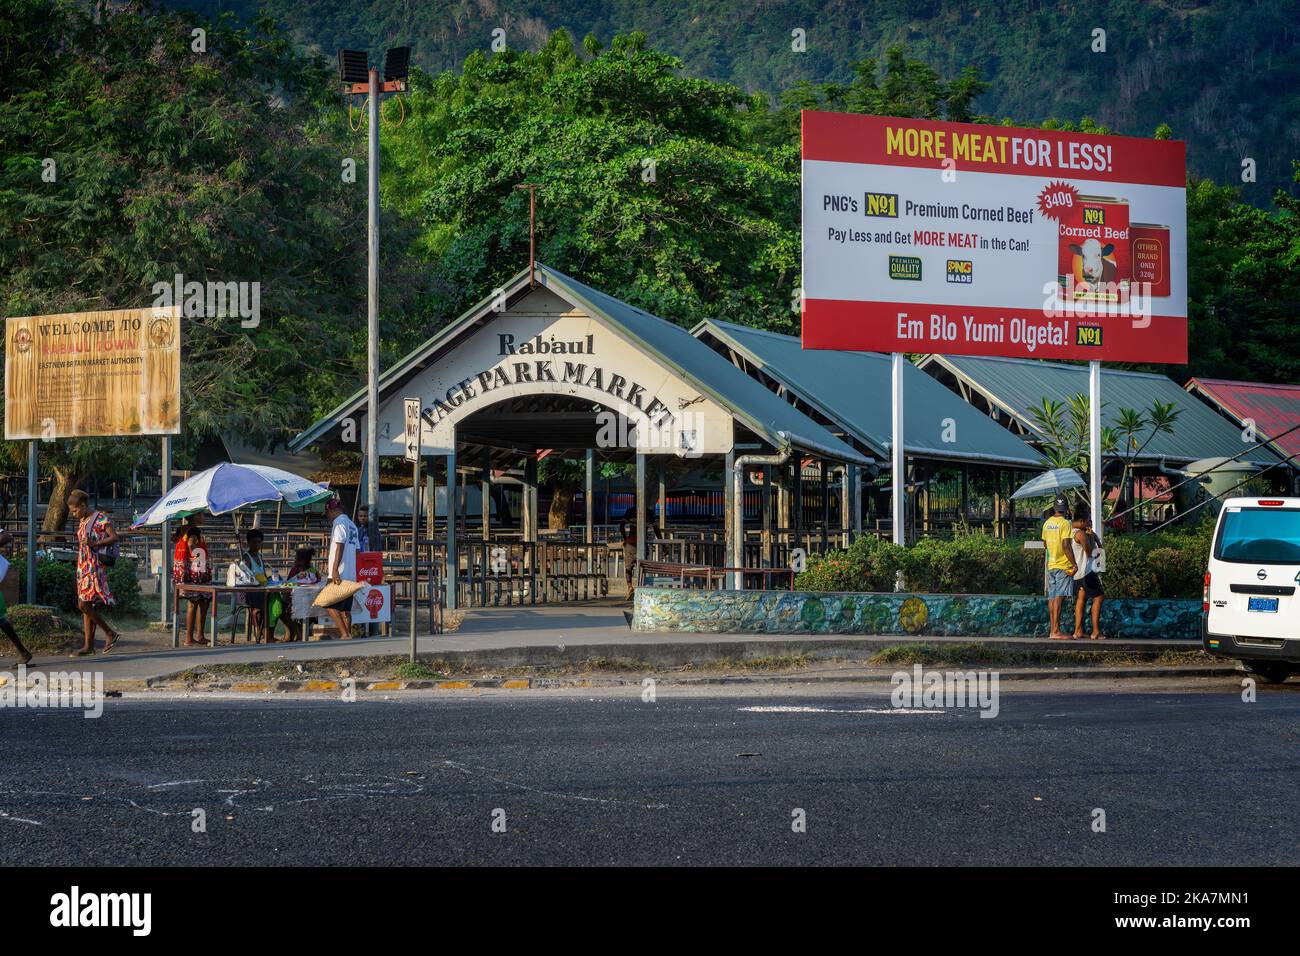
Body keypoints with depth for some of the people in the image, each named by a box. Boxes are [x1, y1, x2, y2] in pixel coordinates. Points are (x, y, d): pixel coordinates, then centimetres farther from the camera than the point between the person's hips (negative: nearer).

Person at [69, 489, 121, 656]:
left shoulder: (100, 518, -9)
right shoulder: (82, 521, 16)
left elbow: (114, 537, -14)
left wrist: (94, 543, -24)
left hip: (95, 567, -9)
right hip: (84, 566, 9)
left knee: (84, 605, -14)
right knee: (86, 606, 6)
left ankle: (110, 634, -4)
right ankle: (88, 645, 7)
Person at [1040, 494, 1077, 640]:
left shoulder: (1047, 523, 9)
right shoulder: (1065, 523, -13)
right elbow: (1066, 546, -19)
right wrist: (1074, 564, -16)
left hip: (1051, 565, 7)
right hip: (1063, 566, -7)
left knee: (1052, 598, 9)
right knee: (1058, 597, -10)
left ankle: (1053, 630, 13)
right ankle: (1056, 631, -13)